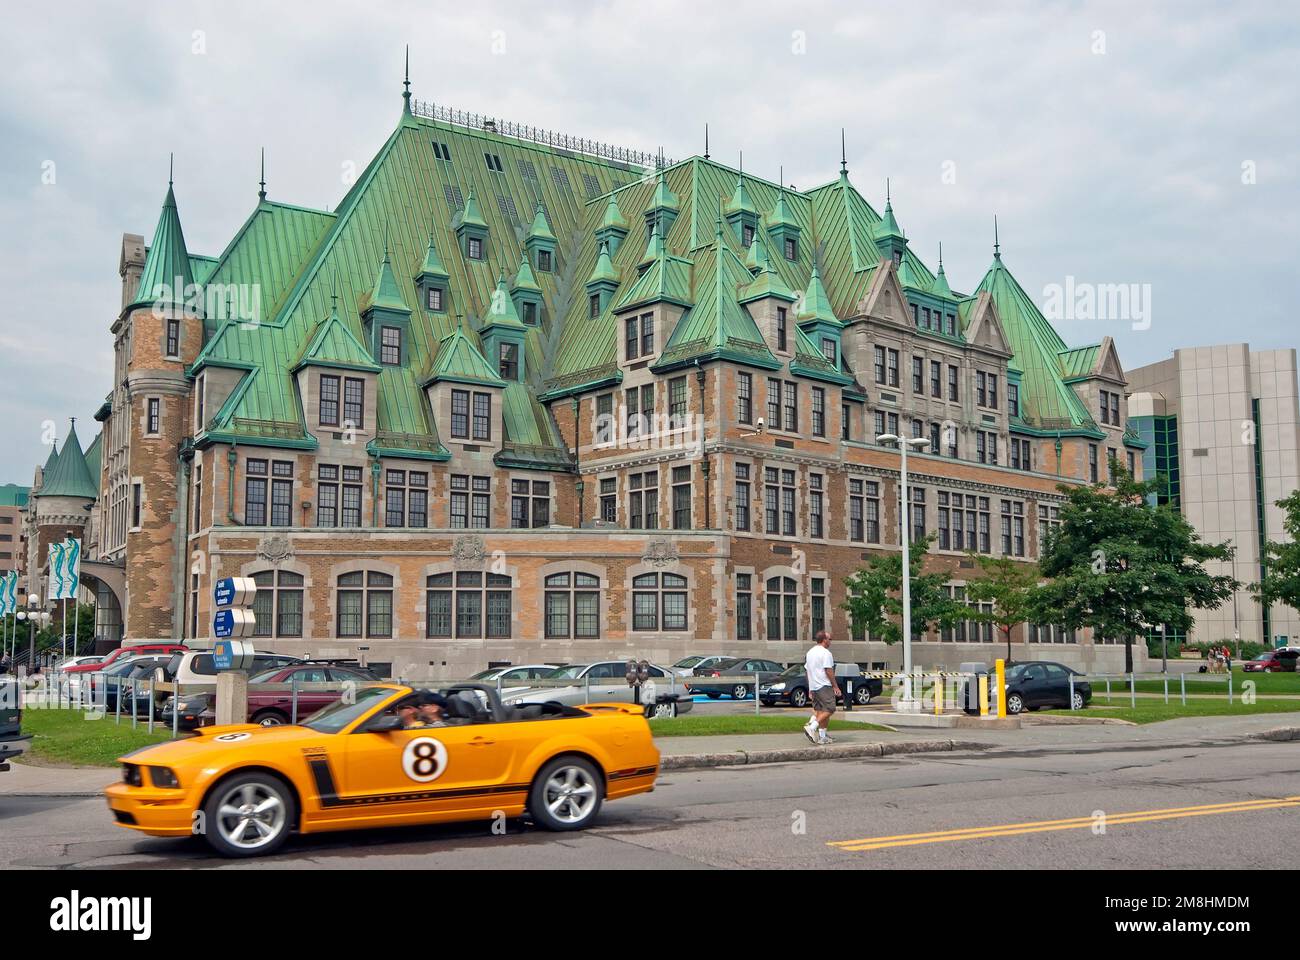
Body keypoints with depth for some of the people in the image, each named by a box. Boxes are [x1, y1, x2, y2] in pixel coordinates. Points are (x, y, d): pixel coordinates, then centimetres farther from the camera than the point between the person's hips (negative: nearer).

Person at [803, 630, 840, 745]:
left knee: (819, 710, 11)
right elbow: (829, 671, -16)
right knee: (829, 709, -9)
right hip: (824, 686, -9)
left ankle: (822, 736, 9)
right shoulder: (825, 653, -11)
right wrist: (835, 686, -10)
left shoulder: (810, 652, 17)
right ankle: (811, 727, -22)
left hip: (813, 687, 9)